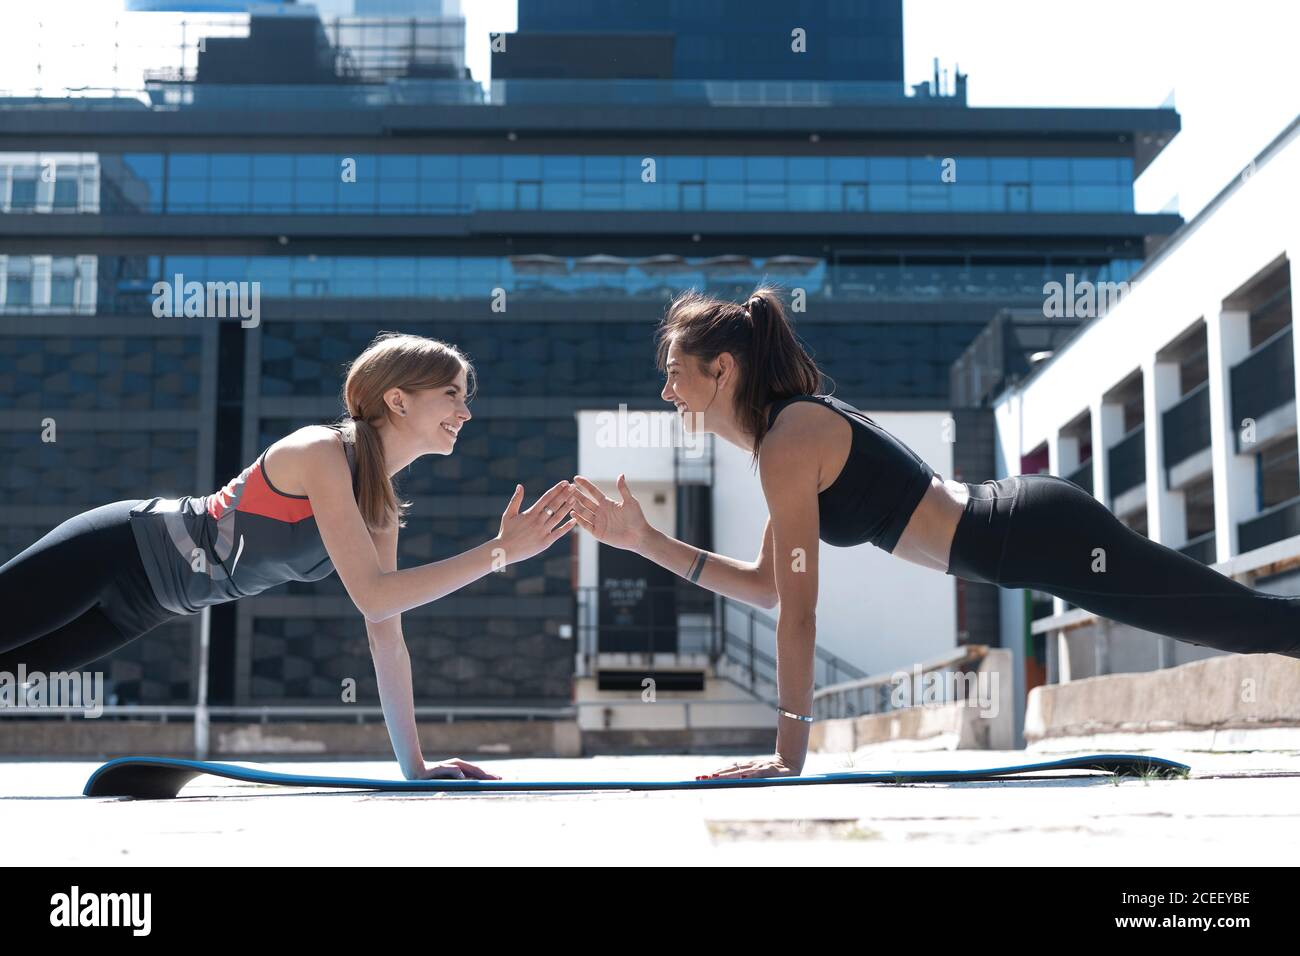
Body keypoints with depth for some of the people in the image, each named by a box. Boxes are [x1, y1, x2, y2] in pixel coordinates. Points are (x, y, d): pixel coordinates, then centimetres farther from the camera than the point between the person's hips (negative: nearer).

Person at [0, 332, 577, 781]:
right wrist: (499, 552, -32)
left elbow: (387, 636, 3)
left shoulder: (383, 507, 0)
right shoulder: (321, 451, -26)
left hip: (147, 600, 7)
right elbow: (372, 596, -33)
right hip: (116, 549, -7)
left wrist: (414, 765, -1)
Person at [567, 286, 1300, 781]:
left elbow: (799, 610, -18)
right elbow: (767, 585, 14)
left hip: (1041, 536, -9)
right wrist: (648, 542, 8)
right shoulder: (796, 424, 12)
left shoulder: (787, 442, -16)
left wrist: (790, 750, -14)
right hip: (1033, 527, 9)